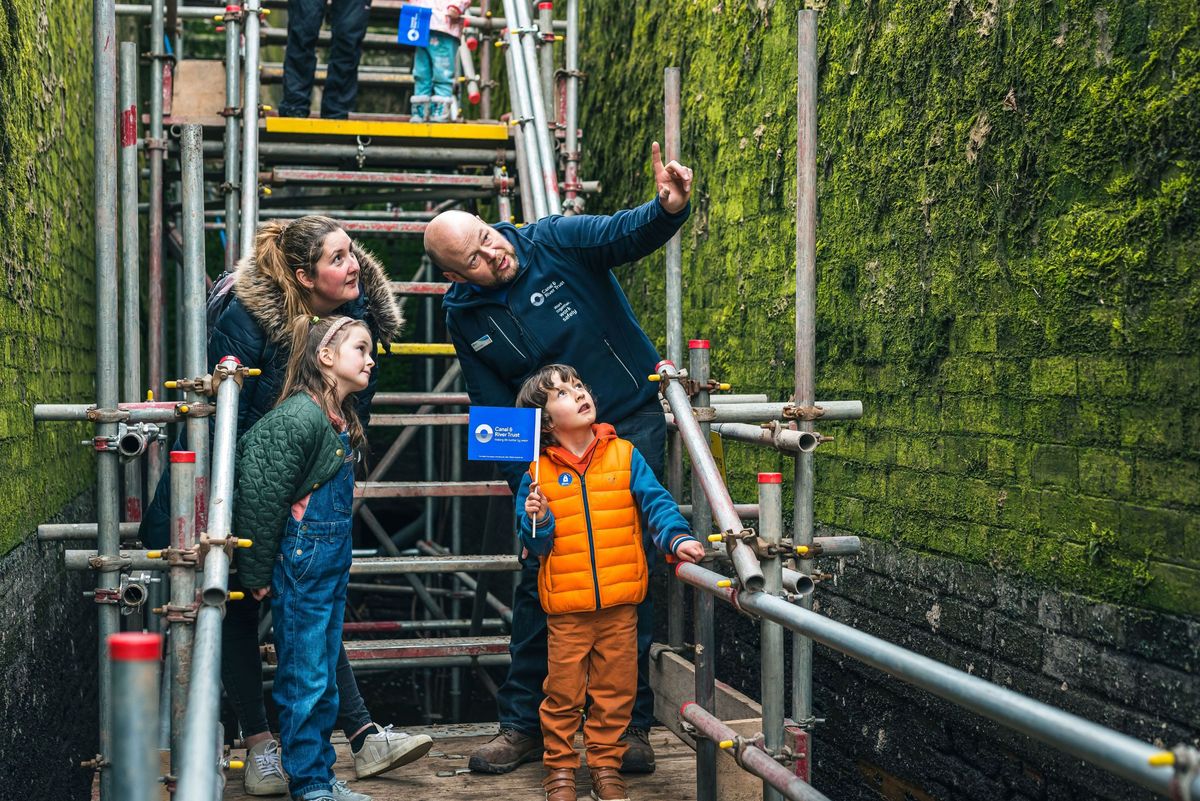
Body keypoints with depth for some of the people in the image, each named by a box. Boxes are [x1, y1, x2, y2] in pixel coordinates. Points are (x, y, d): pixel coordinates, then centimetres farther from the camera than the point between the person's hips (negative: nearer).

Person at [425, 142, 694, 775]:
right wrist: (525, 482, -4)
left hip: (633, 422, -2)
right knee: (539, 579, 3)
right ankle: (524, 725, 17)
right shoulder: (466, 317, -4)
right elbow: (495, 411, 3)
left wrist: (667, 208, -51)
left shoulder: (555, 242, -13)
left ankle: (632, 723, 10)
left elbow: (627, 234, -29)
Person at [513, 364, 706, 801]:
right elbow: (535, 544, 3)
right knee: (563, 692, 7)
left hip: (620, 603, 1)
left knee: (615, 690, 10)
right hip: (566, 607, -1)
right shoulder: (538, 473, 0)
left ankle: (606, 765, 26)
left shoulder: (624, 455, 1)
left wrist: (676, 537, -18)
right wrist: (538, 522, -18)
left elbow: (656, 501, -3)